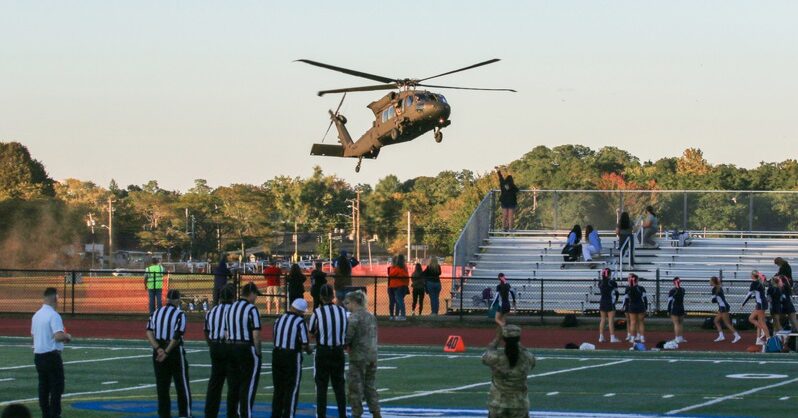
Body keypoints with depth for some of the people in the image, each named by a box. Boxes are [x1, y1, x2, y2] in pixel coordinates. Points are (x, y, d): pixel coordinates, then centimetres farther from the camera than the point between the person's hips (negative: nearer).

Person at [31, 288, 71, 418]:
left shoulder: (36, 315, 10)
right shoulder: (53, 315, -16)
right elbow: (59, 336, -27)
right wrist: (68, 337, -5)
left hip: (38, 355, 8)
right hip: (52, 356, -8)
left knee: (43, 388, 11)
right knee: (56, 388, -2)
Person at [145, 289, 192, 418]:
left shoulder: (156, 312, 7)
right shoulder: (180, 314, -8)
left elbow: (149, 332, -4)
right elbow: (177, 337, -17)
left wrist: (158, 349, -13)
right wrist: (166, 352, -14)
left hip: (158, 352, 4)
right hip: (175, 351, -4)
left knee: (162, 385, 9)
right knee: (182, 384, 5)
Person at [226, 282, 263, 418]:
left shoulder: (231, 308, 10)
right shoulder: (251, 309, -12)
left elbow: (227, 331, 11)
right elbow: (256, 334, -17)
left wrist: (231, 349, 15)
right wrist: (258, 352, -9)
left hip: (232, 347, 7)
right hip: (247, 349, -7)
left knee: (234, 384, 13)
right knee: (248, 385, -2)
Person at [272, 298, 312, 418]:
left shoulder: (279, 319, 8)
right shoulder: (300, 322, -11)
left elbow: (276, 338, 8)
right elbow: (305, 344, -15)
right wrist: (309, 350, 7)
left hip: (276, 354, 6)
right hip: (292, 357, -6)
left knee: (278, 389, 15)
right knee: (292, 390, 2)